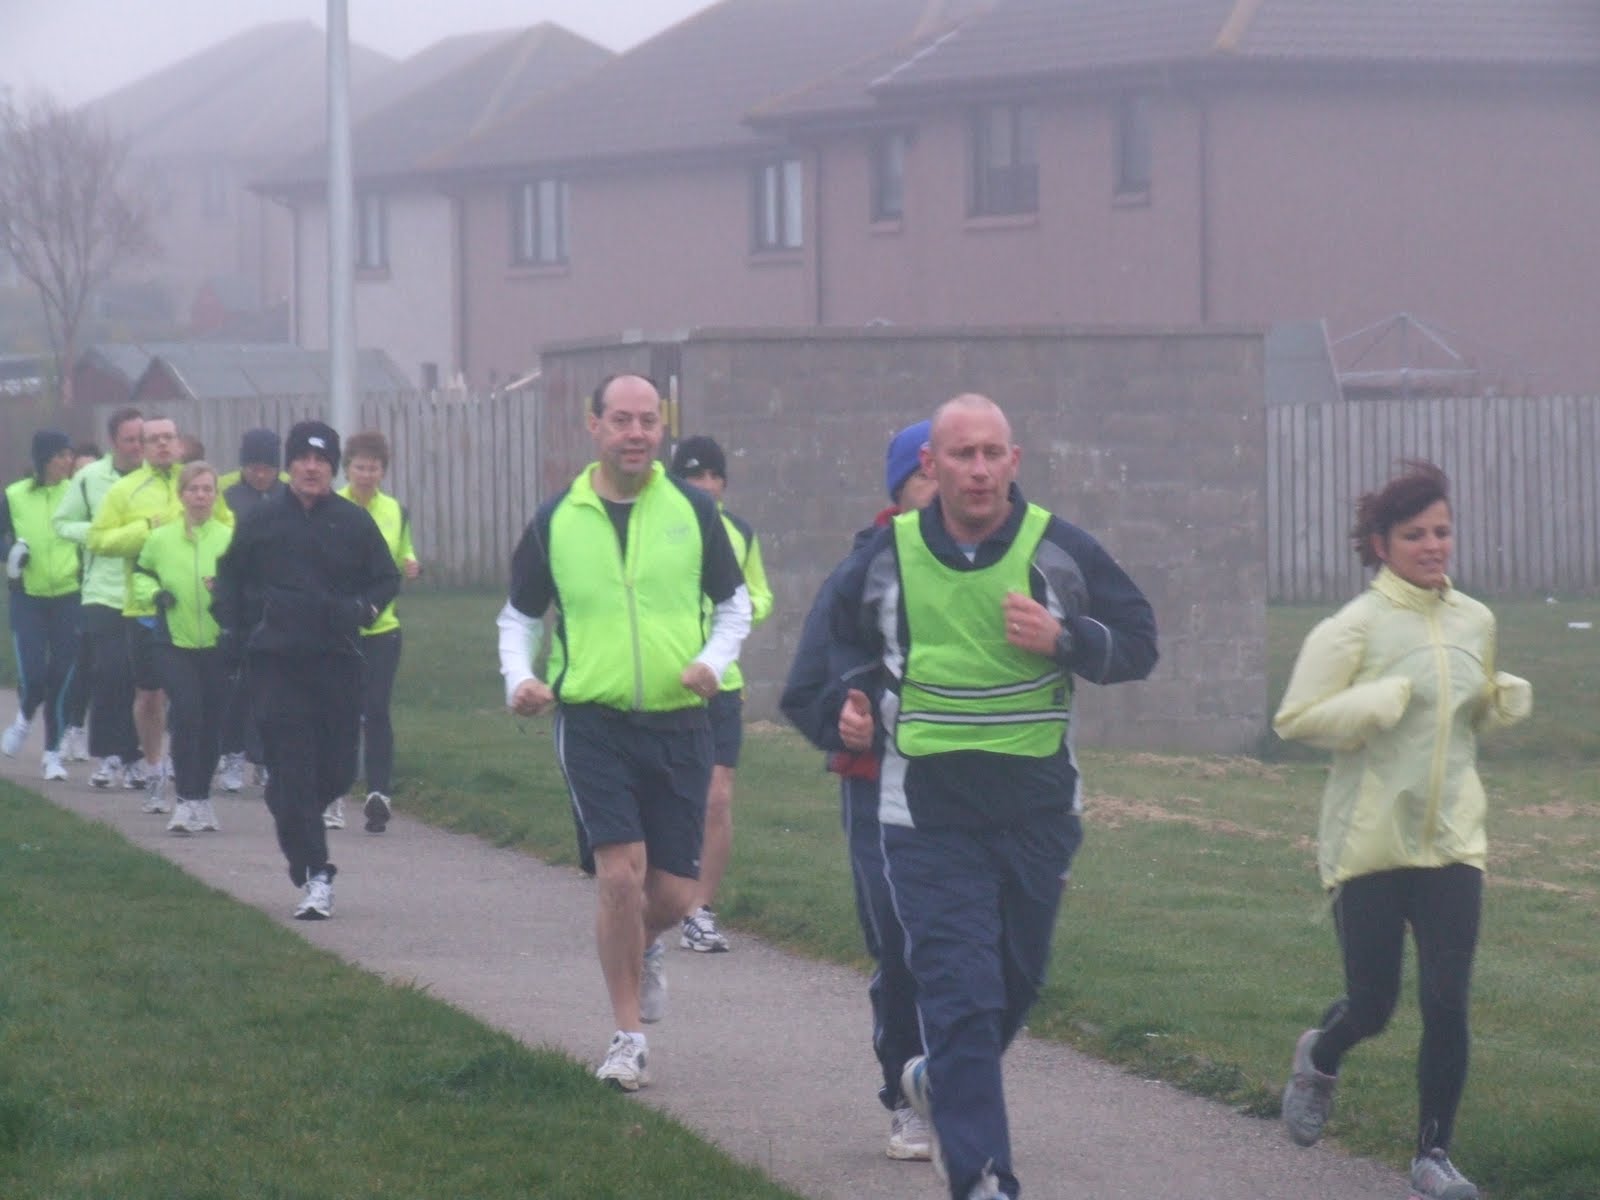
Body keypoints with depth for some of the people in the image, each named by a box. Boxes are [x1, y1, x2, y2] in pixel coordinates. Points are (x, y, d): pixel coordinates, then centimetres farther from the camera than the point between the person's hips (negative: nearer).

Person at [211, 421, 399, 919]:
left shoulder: (354, 522, 4)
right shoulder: (261, 522, 4)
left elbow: (387, 578, 11)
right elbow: (229, 577, 17)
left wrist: (362, 609, -8)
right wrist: (230, 628, 4)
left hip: (337, 659, 1)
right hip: (275, 662, -1)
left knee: (337, 769, 4)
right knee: (292, 769, -9)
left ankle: (295, 826, 36)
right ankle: (314, 874, -8)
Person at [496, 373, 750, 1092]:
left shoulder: (692, 511, 4)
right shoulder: (556, 520, 3)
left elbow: (734, 602, 13)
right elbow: (519, 615, 13)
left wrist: (714, 660, -6)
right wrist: (518, 678, -6)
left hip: (679, 725, 1)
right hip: (593, 721, -1)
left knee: (672, 894, 2)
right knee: (621, 872, -14)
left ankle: (643, 948, 40)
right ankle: (628, 1038, -2)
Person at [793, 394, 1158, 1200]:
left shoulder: (1059, 551, -2)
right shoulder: (887, 558, 0)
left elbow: (1138, 643, 2)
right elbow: (845, 636, 19)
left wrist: (1063, 639, -16)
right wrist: (853, 701, 0)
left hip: (1038, 807, 2)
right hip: (928, 811, -2)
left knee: (1017, 978, 17)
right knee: (959, 992, -11)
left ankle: (942, 1081, 46)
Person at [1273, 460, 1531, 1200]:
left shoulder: (1475, 622, 8)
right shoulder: (1355, 627, -9)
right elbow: (1294, 720, -10)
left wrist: (1505, 702, 2)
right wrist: (1377, 704, -21)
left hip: (1452, 840, 3)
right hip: (1369, 841, -3)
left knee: (1446, 1004, -7)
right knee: (1372, 1007, 4)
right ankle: (1320, 1058, 39)